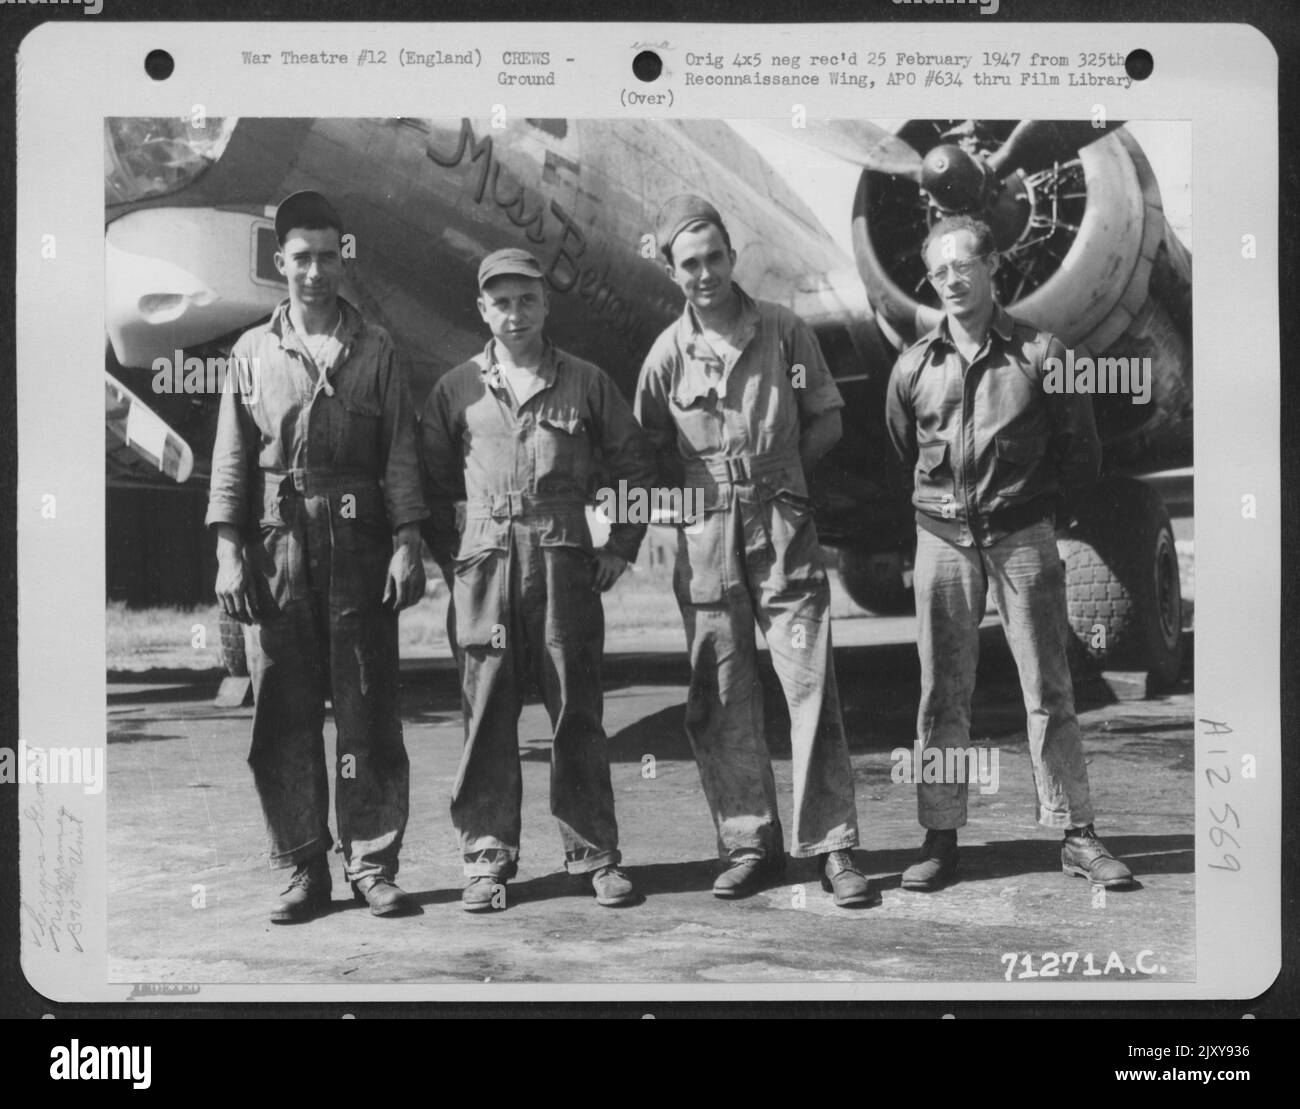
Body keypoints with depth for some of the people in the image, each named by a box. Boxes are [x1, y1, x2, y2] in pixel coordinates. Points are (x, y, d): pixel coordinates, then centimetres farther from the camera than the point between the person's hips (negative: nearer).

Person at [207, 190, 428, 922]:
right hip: (276, 547, 1)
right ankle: (303, 869, 10)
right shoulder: (253, 352, 10)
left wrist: (407, 543, -6)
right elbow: (231, 459, 8)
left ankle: (374, 864, 7)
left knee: (368, 710, 0)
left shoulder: (375, 349, 7)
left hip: (359, 544, -1)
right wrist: (229, 552, -1)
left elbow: (401, 455, 3)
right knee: (283, 715, 2)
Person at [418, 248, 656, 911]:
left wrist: (620, 549, 7)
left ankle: (594, 854, 11)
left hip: (566, 564, 0)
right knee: (487, 714, 1)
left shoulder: (585, 384, 7)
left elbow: (635, 469, 13)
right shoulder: (455, 391, 8)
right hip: (484, 565, 0)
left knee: (576, 713, 3)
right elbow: (431, 484, 13)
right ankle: (486, 857, 9)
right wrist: (450, 558, 5)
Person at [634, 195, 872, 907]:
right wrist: (707, 487, 2)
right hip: (706, 535, 1)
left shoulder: (784, 331, 3)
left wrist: (776, 472, 0)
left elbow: (826, 419, 9)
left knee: (810, 683, -5)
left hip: (783, 526, -1)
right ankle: (748, 844, 13)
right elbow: (649, 452, 12)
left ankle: (830, 846, 0)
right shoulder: (668, 353, 3)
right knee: (720, 697, 3)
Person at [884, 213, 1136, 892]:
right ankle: (940, 838, 10)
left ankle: (1076, 835, 7)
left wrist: (1048, 513, 10)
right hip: (942, 537, 2)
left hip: (1023, 535, -2)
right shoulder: (914, 366, 5)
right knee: (942, 694, 3)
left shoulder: (1039, 354, -1)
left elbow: (1081, 450, 7)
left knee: (1048, 689, 0)